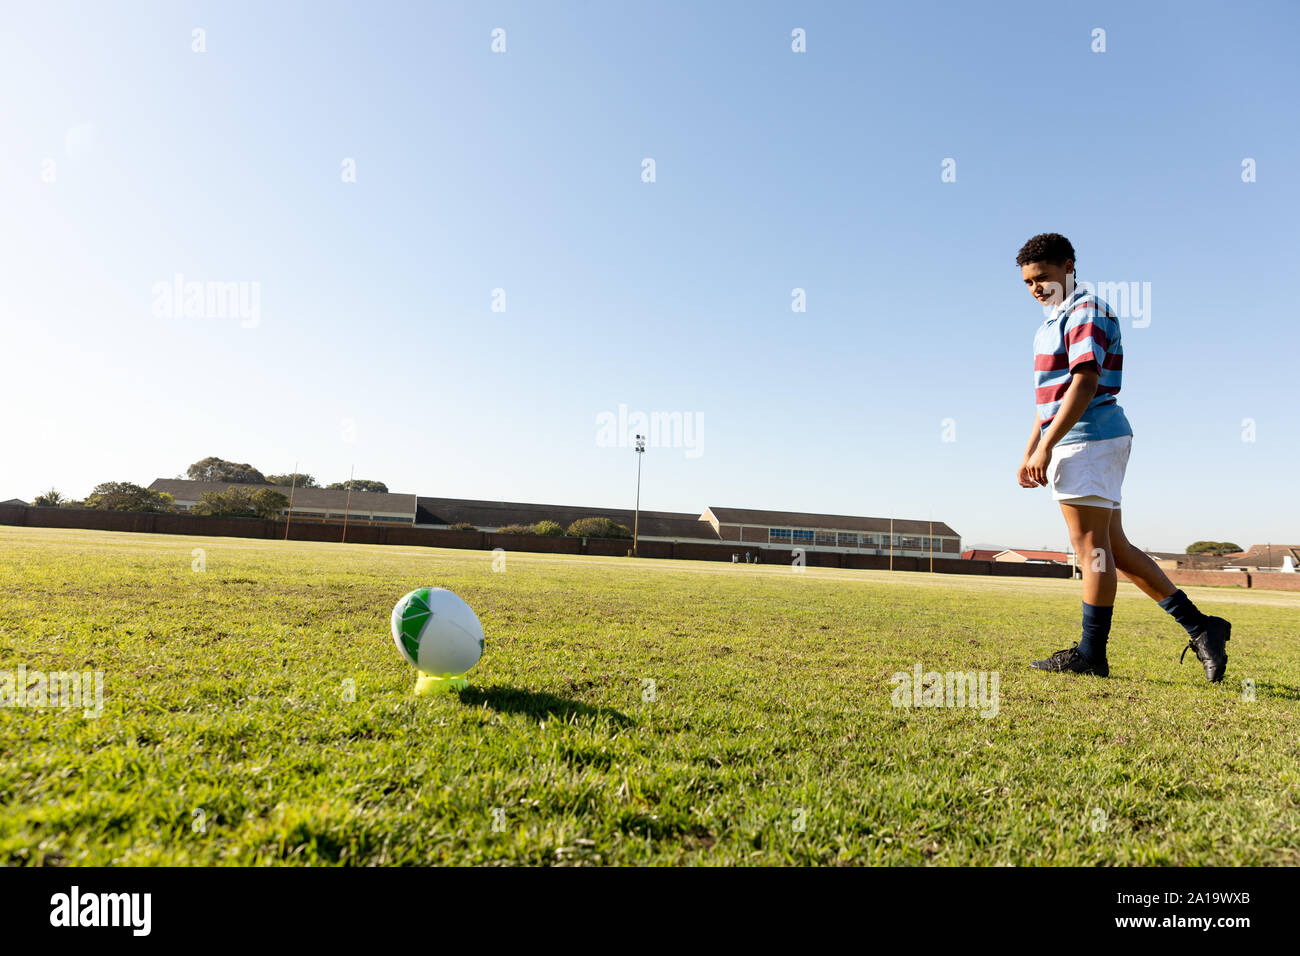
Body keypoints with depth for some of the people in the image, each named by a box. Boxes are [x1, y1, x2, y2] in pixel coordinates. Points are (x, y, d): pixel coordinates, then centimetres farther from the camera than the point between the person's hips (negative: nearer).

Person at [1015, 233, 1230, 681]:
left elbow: (1085, 382, -19)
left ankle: (1091, 654, 2)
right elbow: (1050, 395, 24)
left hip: (1088, 440, -10)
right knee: (1114, 548, 12)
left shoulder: (1086, 311, -7)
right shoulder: (1053, 321, 23)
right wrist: (1030, 451, 19)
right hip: (1081, 444, 10)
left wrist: (1046, 446, -23)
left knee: (1092, 547, -6)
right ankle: (1199, 627, 17)